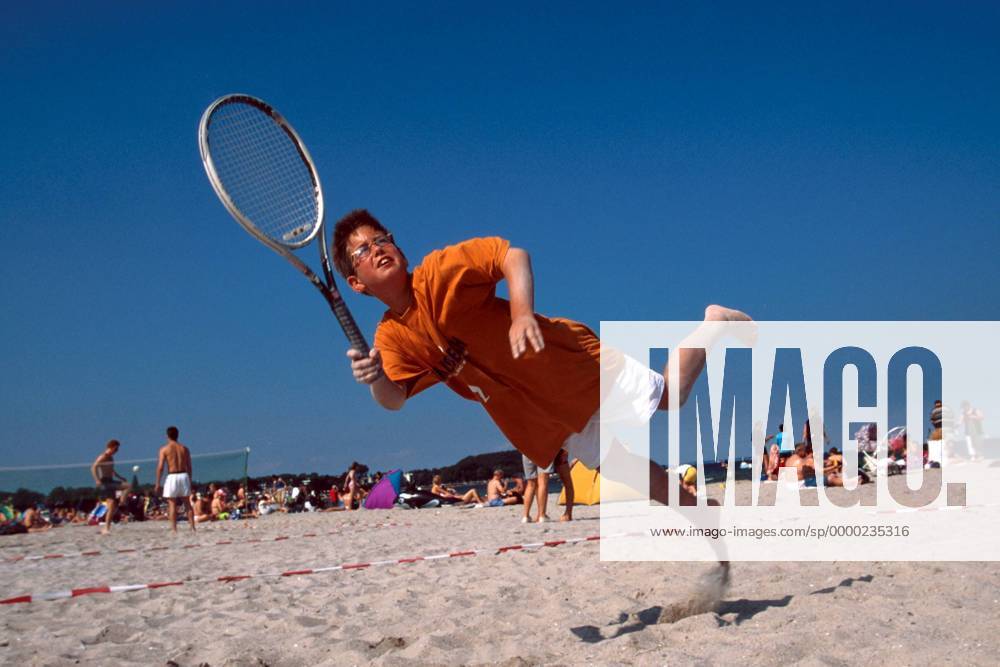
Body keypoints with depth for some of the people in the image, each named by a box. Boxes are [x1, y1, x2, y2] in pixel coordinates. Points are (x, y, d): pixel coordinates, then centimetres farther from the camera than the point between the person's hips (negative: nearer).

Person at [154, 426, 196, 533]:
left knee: (172, 504, 3)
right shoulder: (184, 449, 9)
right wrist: (189, 481, 19)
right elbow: (189, 467, 10)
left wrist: (157, 483, -2)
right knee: (188, 503, 11)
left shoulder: (164, 449, -2)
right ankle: (192, 527, 8)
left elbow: (160, 467, -7)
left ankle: (174, 529, 0)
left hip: (172, 477, -3)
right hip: (184, 476, 3)